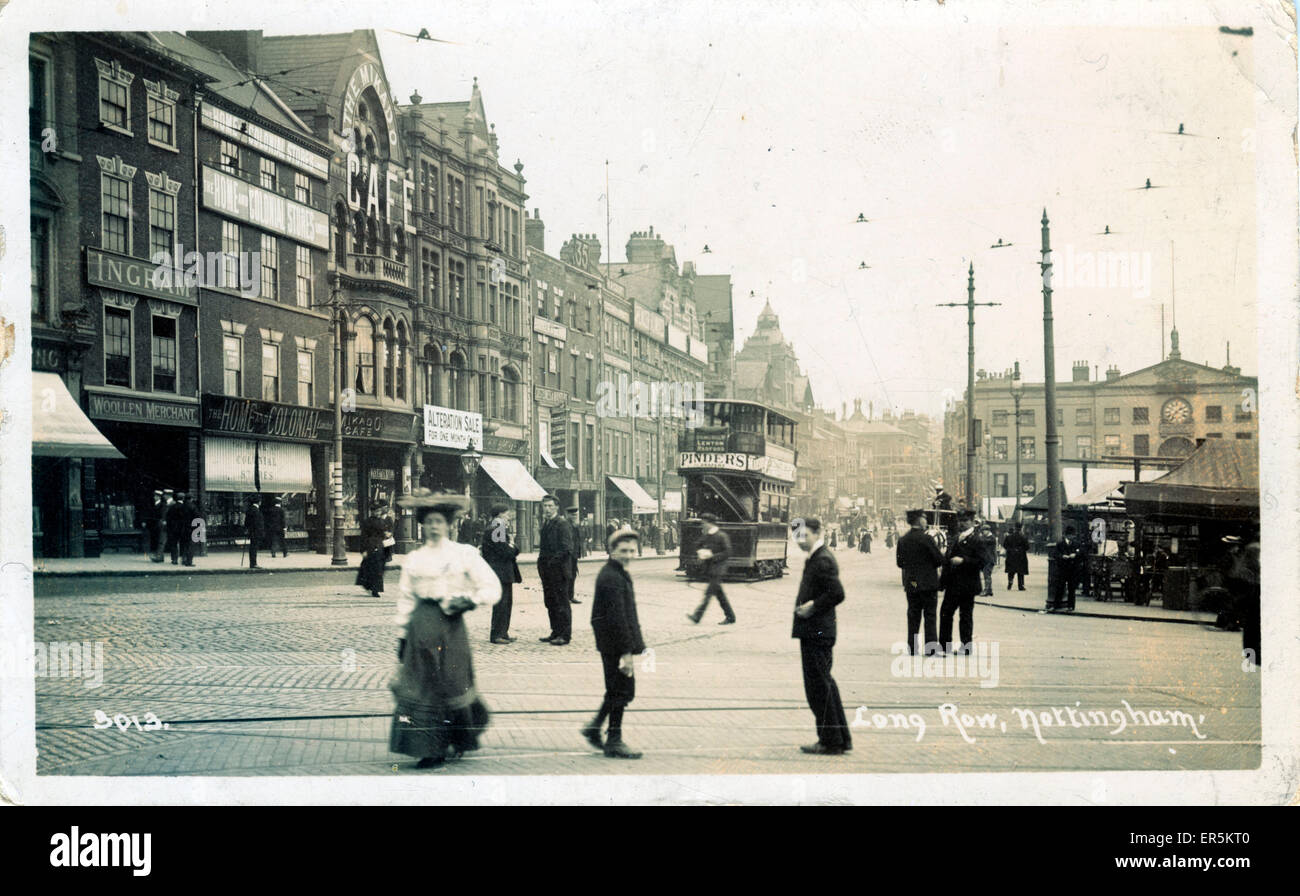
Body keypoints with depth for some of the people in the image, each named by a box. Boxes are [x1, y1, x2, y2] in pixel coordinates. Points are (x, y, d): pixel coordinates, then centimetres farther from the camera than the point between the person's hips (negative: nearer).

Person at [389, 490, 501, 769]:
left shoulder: (464, 554, 3)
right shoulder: (413, 559, 10)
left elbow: (493, 588, 2)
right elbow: (405, 599, 14)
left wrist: (469, 601, -14)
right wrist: (402, 635, 11)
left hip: (450, 625, -2)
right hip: (422, 627, 2)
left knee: (453, 683, 2)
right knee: (421, 686, -2)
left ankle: (459, 741, 22)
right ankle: (431, 748, 4)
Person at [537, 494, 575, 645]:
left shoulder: (562, 524, -11)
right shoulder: (545, 523, 15)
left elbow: (567, 548, -16)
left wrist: (553, 560, -18)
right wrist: (542, 562, 9)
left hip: (559, 570, -9)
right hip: (547, 570, 9)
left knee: (561, 603, -4)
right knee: (550, 603, 12)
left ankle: (565, 635, 1)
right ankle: (556, 632, 20)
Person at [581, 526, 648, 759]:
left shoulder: (620, 574, 14)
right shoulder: (611, 578, -19)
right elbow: (617, 618, -23)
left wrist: (636, 645, 19)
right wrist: (626, 652, -23)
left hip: (613, 645, 10)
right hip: (615, 645, -10)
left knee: (619, 691, 18)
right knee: (621, 691, -2)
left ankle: (594, 728, 28)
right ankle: (614, 741, 7)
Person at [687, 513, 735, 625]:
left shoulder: (722, 536, -9)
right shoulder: (705, 537, 13)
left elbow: (727, 552, -13)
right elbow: (697, 549, 20)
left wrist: (712, 555, -19)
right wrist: (700, 552, -5)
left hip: (717, 568, -8)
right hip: (708, 568, 8)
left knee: (709, 592, -12)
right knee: (719, 594, 10)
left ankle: (697, 616, -18)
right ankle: (730, 616, 17)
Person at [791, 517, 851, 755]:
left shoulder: (822, 560, -16)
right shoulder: (815, 558, 16)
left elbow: (837, 593, -25)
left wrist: (813, 607, -17)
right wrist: (805, 606, 11)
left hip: (816, 634, -11)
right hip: (816, 632, 11)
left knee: (818, 686, -5)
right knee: (825, 685, 16)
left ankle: (831, 742, 1)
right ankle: (841, 738, 22)